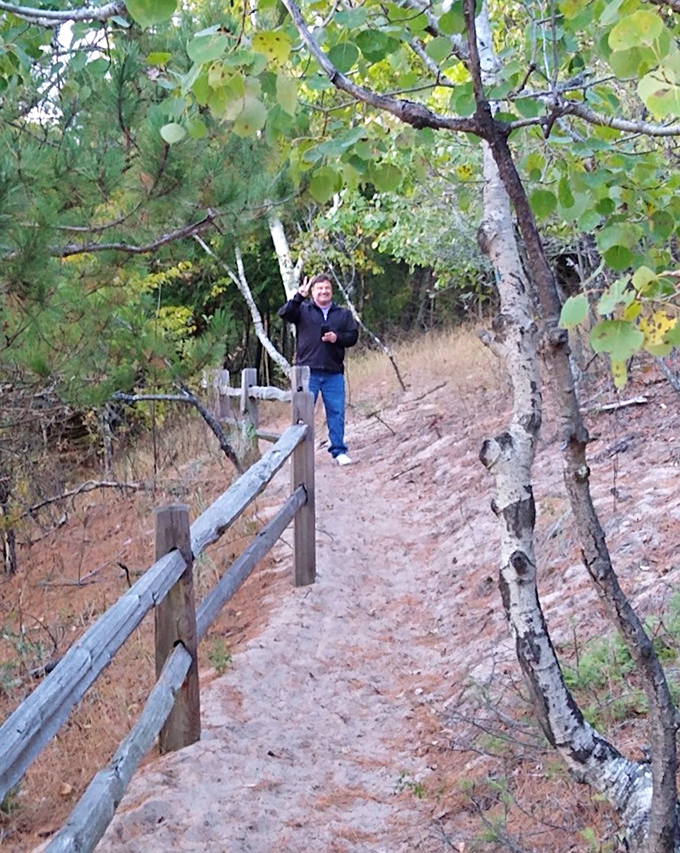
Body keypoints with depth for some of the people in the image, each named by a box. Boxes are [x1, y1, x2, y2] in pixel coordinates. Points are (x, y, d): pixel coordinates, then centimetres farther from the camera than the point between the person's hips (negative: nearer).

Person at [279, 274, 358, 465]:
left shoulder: (343, 314, 15)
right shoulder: (303, 310, 6)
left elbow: (353, 335, 11)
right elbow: (284, 313, -11)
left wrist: (337, 338, -8)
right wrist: (299, 297, -23)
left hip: (334, 372, 2)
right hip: (308, 371, -2)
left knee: (336, 412, 2)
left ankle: (339, 451, 10)